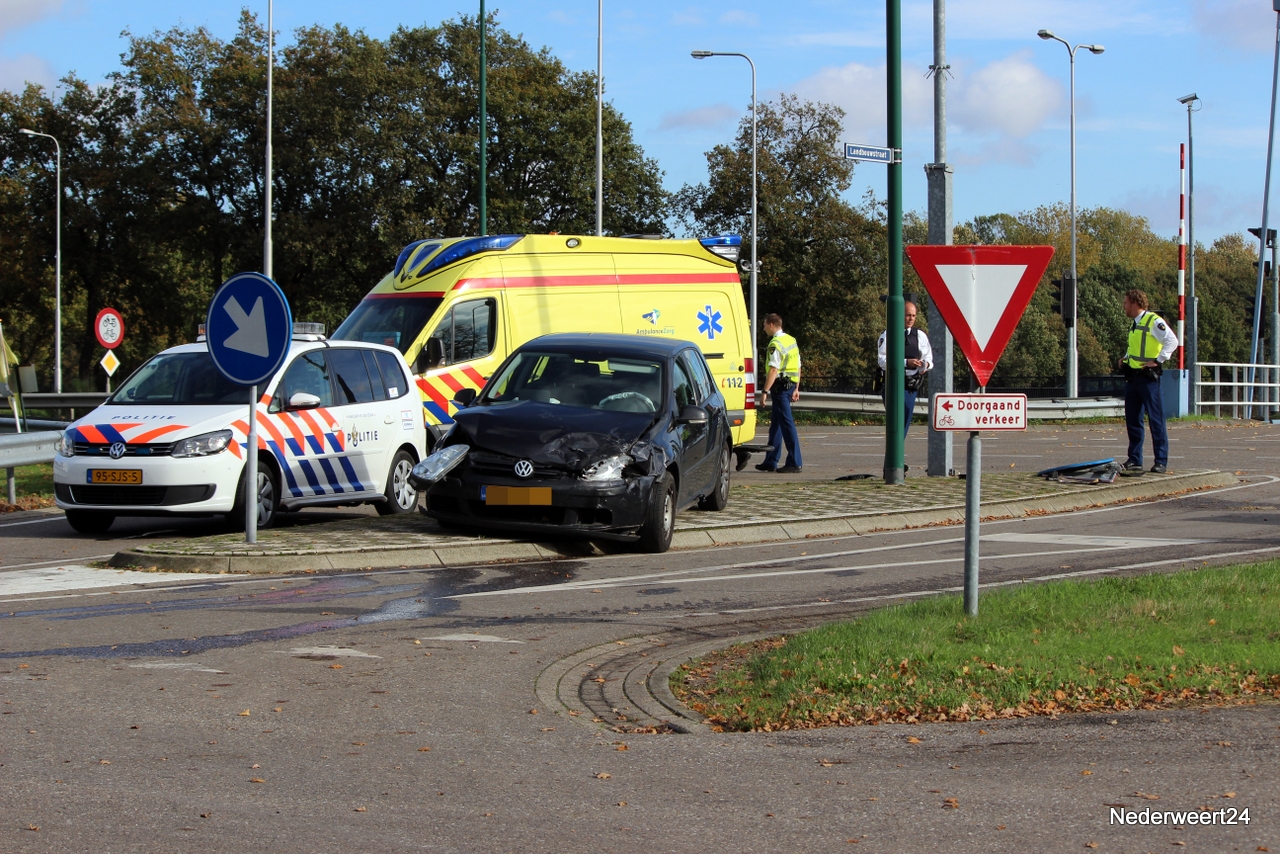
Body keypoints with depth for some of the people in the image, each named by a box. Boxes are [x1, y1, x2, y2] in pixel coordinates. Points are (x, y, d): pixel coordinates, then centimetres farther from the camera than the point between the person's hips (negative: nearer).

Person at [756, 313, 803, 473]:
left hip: (780, 386, -10)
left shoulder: (776, 344, -14)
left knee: (786, 423, -8)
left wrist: (765, 391, -22)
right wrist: (796, 389, 23)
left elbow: (774, 370, -22)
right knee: (775, 423, 15)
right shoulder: (791, 341, 15)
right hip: (790, 385, 10)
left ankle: (795, 462, -8)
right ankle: (770, 462, 19)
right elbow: (798, 367, 19)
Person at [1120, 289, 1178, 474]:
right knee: (1132, 419, 9)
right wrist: (1126, 358, 15)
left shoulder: (1153, 321, -11)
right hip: (1132, 376, 9)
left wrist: (1158, 361, -20)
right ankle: (1134, 460, 15)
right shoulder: (1134, 324, 16)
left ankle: (1161, 461, -2)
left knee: (1155, 419, -5)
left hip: (1148, 377, -9)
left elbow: (1172, 341, -20)